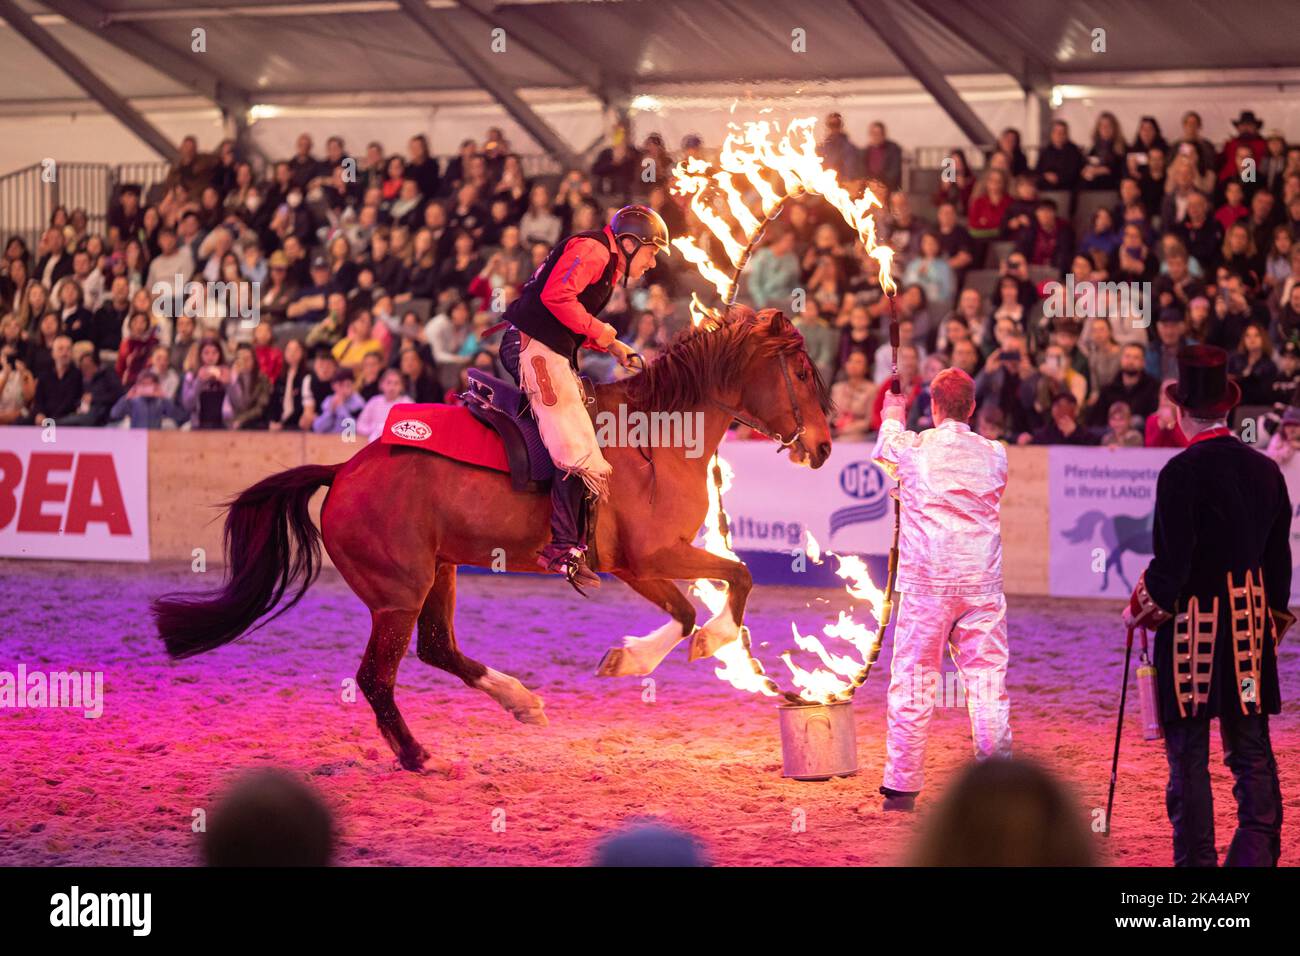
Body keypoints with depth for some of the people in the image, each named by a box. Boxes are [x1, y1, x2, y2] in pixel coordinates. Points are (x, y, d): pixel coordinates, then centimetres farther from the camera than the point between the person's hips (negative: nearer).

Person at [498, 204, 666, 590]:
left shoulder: (608, 265, 24)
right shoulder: (591, 250, -8)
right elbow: (556, 296, -21)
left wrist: (612, 346, 12)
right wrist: (599, 332, -13)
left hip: (553, 353, 11)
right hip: (534, 346, -11)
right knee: (576, 445, -16)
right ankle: (565, 547, -19)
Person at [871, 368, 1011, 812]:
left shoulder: (914, 448, -2)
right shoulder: (993, 455, 5)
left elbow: (885, 451, 20)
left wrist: (894, 416, 43)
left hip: (926, 582, -2)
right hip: (982, 583, 2)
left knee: (911, 681, 4)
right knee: (988, 682, 3)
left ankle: (902, 786, 5)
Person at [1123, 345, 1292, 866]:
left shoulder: (1181, 472, -13)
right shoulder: (1266, 470, 5)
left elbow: (1172, 560, -16)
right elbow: (1279, 559, 11)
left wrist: (1140, 609, 0)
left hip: (1191, 629, -5)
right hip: (1250, 632, 5)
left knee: (1188, 754, 2)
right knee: (1252, 751, 8)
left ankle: (1196, 857, 3)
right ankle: (1258, 853, 5)